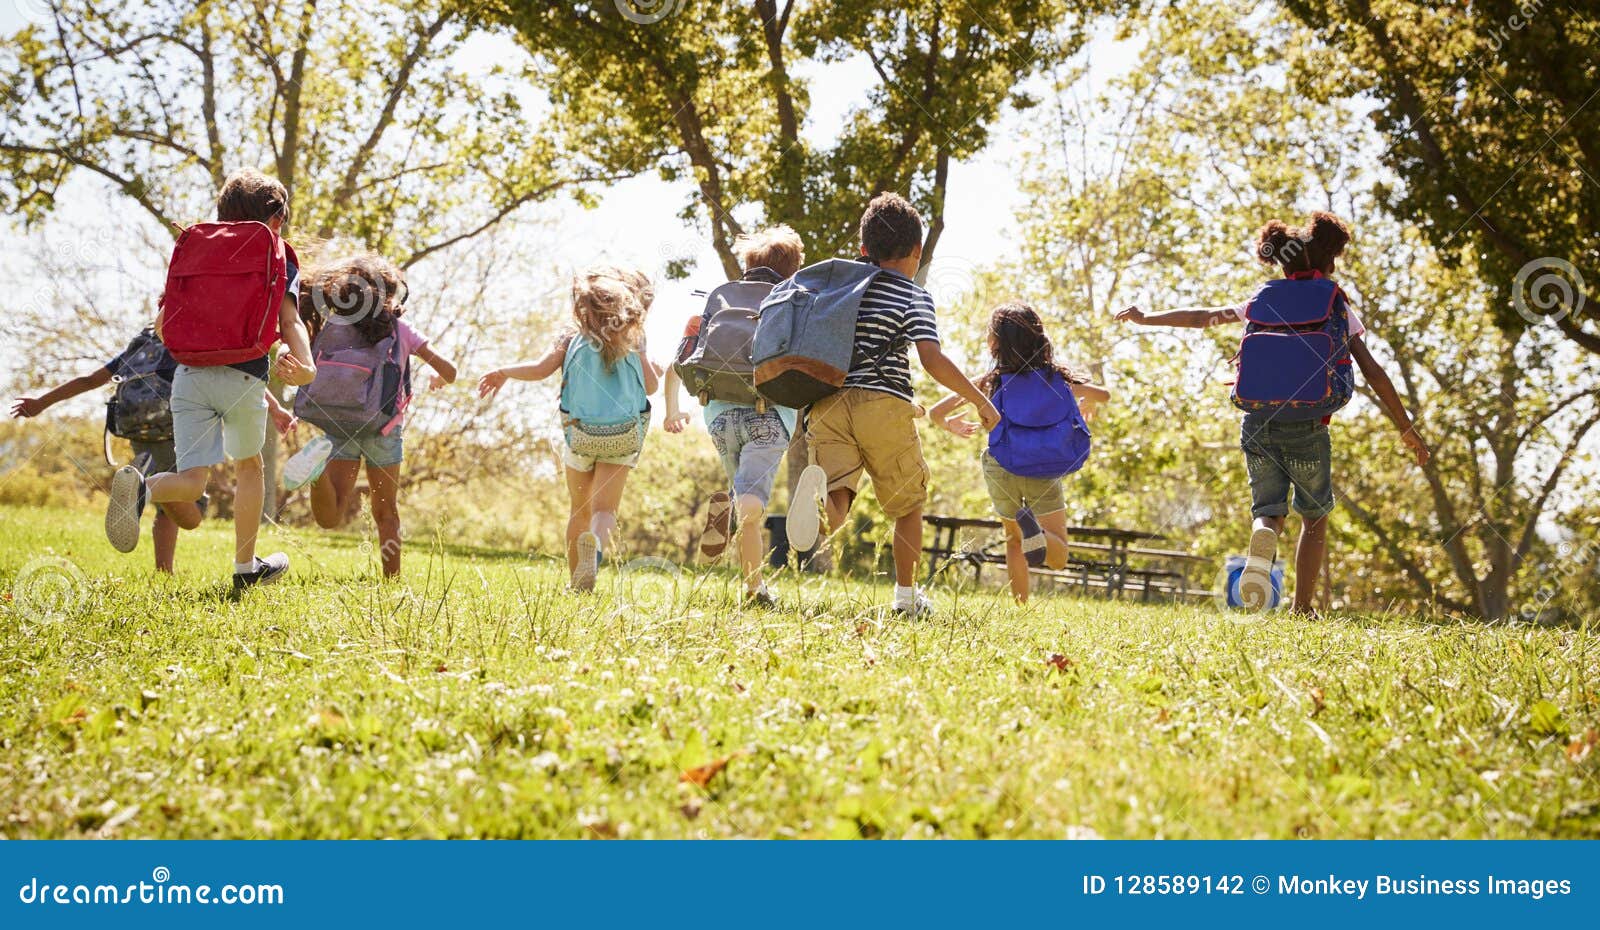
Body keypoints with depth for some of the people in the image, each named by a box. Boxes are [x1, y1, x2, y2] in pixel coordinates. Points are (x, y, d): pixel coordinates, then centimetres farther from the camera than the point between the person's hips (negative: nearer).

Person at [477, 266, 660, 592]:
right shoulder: (631, 343, 1)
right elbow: (652, 385, 4)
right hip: (622, 436, 0)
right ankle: (596, 543, -40)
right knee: (604, 510, -5)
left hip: (580, 434, 0)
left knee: (579, 512, 18)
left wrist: (502, 373, 0)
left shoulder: (572, 339, -3)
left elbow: (540, 369, -14)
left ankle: (577, 585, 20)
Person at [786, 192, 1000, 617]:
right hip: (884, 406, -3)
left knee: (837, 507, -10)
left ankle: (818, 489, -44)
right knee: (908, 503, 17)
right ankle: (906, 594, 20)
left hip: (828, 403, 3)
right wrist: (981, 401, -2)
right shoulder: (914, 297, 2)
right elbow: (932, 360, -10)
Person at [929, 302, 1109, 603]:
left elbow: (935, 412, -4)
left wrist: (950, 426, 20)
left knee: (1014, 540, 25)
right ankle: (1036, 530, -27)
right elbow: (1103, 395, 15)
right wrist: (1087, 405, 39)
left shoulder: (990, 382, -4)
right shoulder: (1056, 377, 1)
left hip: (1002, 469, 0)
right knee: (1058, 558, 5)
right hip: (1044, 472, 0)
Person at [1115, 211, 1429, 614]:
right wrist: (1407, 428, 6)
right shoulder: (1338, 309, 6)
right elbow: (1374, 372, 1)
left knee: (1269, 508, 10)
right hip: (1307, 425, -2)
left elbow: (1203, 317, 15)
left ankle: (1263, 538, -28)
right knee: (1315, 516, 18)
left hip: (1258, 418, 2)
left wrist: (1147, 319, 28)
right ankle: (1303, 607, 13)